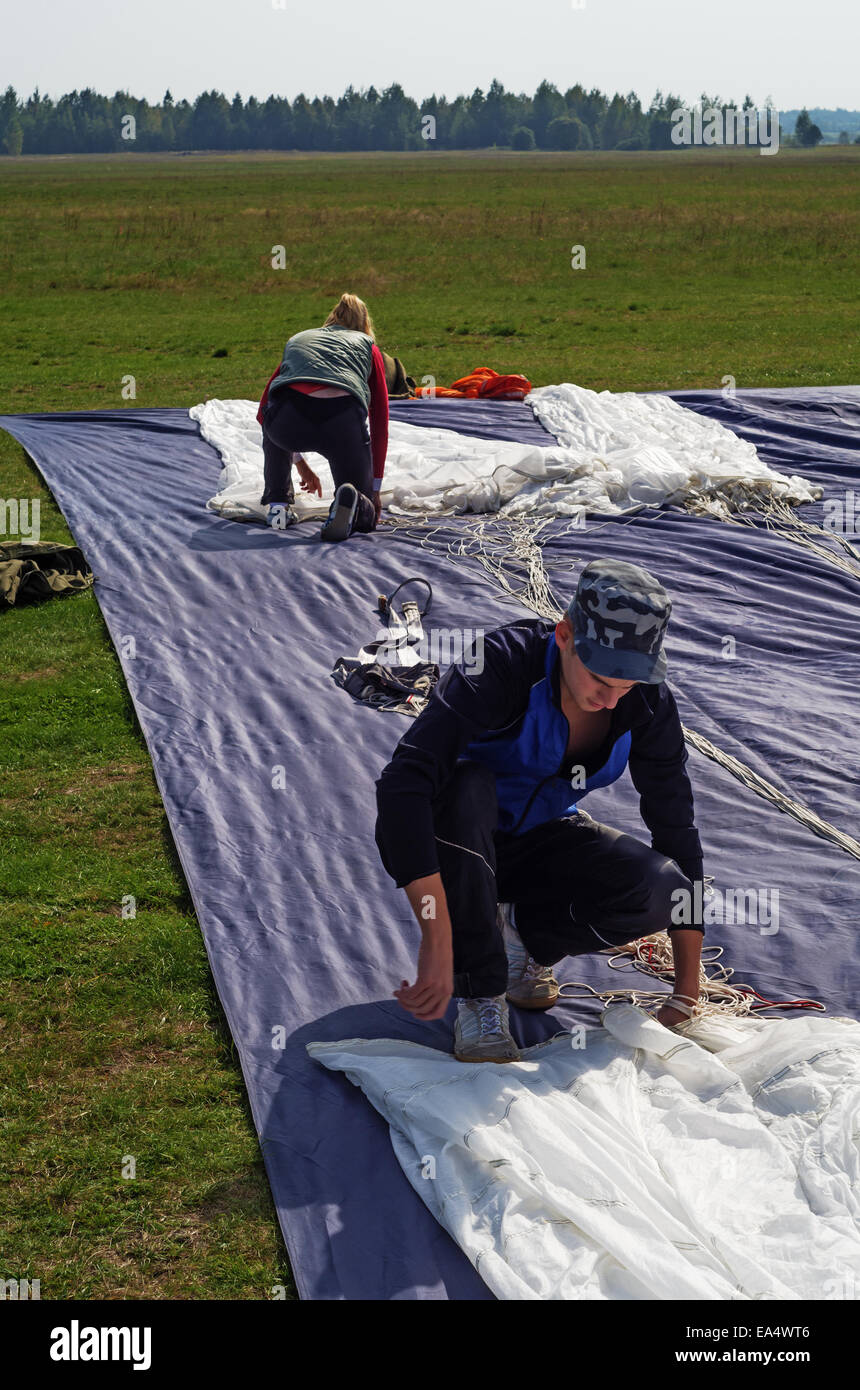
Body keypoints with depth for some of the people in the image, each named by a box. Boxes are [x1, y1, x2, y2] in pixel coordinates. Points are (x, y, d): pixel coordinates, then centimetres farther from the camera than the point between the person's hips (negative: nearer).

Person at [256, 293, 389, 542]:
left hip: (289, 419, 2)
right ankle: (350, 502, -14)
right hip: (344, 419, -2)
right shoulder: (367, 345, 31)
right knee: (365, 515, 20)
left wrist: (299, 463, 52)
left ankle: (278, 505, 30)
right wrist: (375, 487, 35)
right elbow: (380, 421, 28)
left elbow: (264, 409, 43)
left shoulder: (297, 339, 37)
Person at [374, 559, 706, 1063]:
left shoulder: (648, 704, -16)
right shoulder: (504, 666, -32)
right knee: (465, 790, -40)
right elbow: (404, 782, -44)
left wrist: (686, 997, -14)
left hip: (536, 842, 4)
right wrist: (438, 941, -52)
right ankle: (480, 997, -25)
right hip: (447, 842, -4)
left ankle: (523, 928, 4)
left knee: (660, 888, -25)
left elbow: (676, 828, -10)